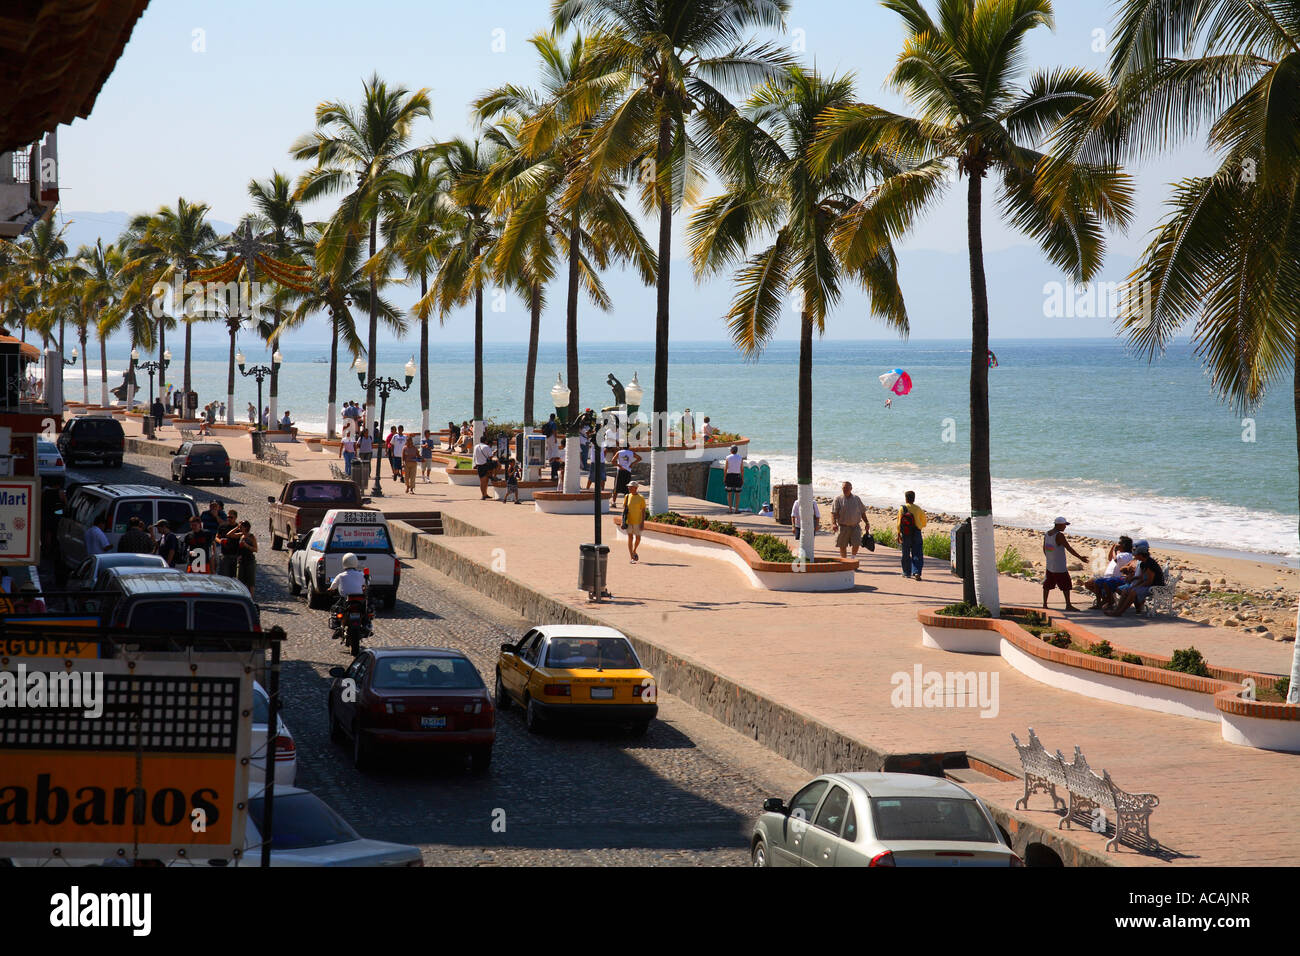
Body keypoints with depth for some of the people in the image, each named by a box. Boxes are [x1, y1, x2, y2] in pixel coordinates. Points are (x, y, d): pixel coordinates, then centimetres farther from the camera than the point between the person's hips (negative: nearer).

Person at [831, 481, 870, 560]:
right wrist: (833, 523, -24)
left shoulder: (857, 499, 10)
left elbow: (862, 512, 17)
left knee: (856, 544, -10)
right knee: (842, 546, 3)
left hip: (855, 526, 1)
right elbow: (833, 513, -9)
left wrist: (867, 523, 13)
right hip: (843, 526, -1)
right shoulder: (838, 500, 0)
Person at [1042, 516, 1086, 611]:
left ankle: (1044, 604, 16)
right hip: (1059, 568, -8)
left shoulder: (1047, 534, 6)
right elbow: (1069, 548, -17)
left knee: (1047, 585, 13)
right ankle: (1068, 605, 0)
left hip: (1050, 566, 8)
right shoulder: (1059, 535, -17)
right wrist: (1080, 557, -10)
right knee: (1066, 586, 0)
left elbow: (1044, 549, 15)